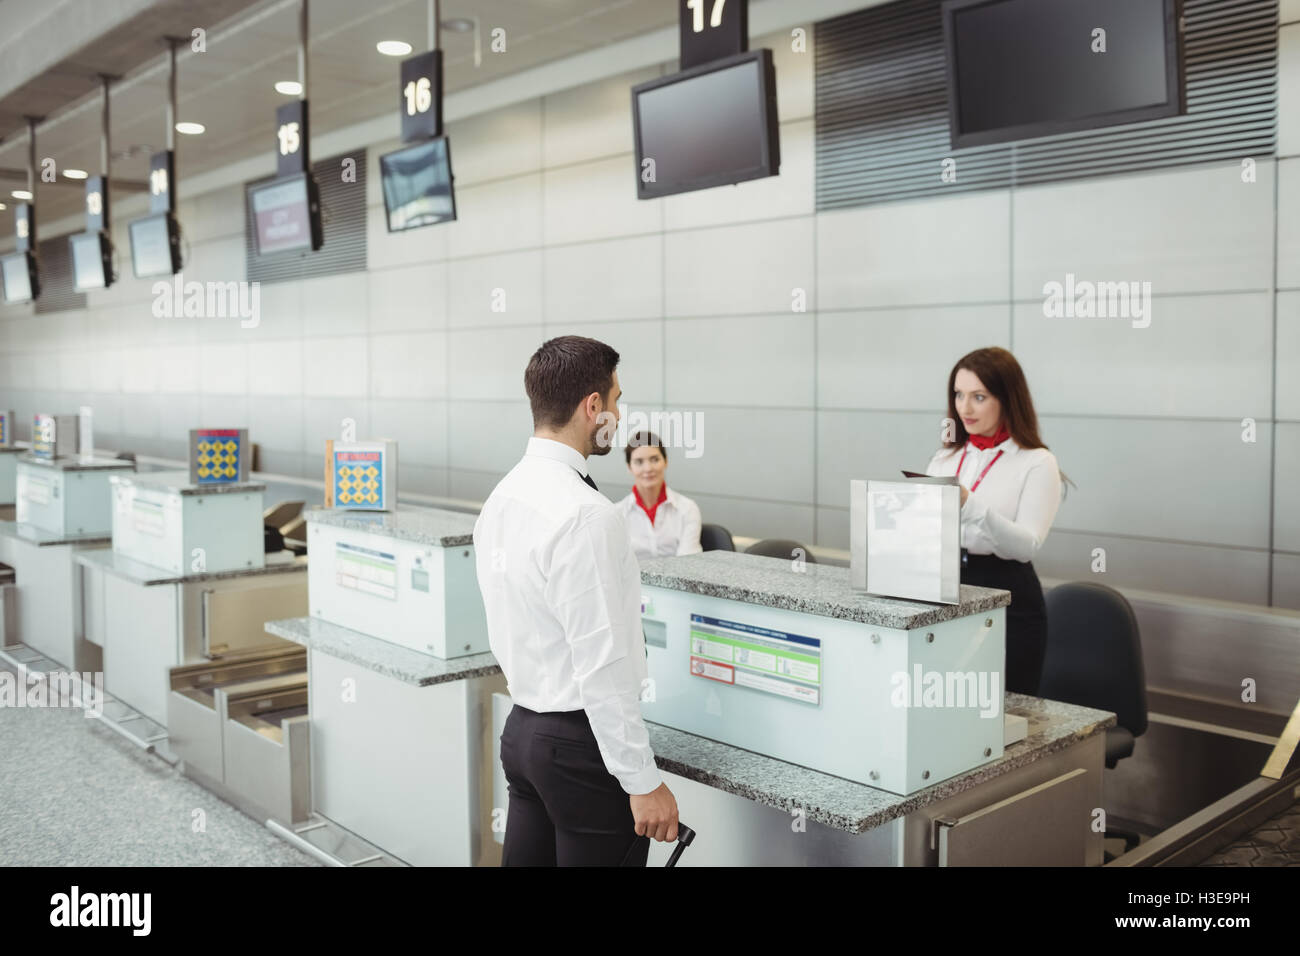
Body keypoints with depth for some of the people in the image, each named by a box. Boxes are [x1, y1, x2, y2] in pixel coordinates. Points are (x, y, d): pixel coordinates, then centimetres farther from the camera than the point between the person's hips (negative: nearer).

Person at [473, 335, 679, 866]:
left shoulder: (501, 499, 6)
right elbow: (603, 665, -23)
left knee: (529, 856, 18)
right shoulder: (587, 515, -22)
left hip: (521, 728, 9)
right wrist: (643, 782, -17)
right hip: (583, 741, -9)